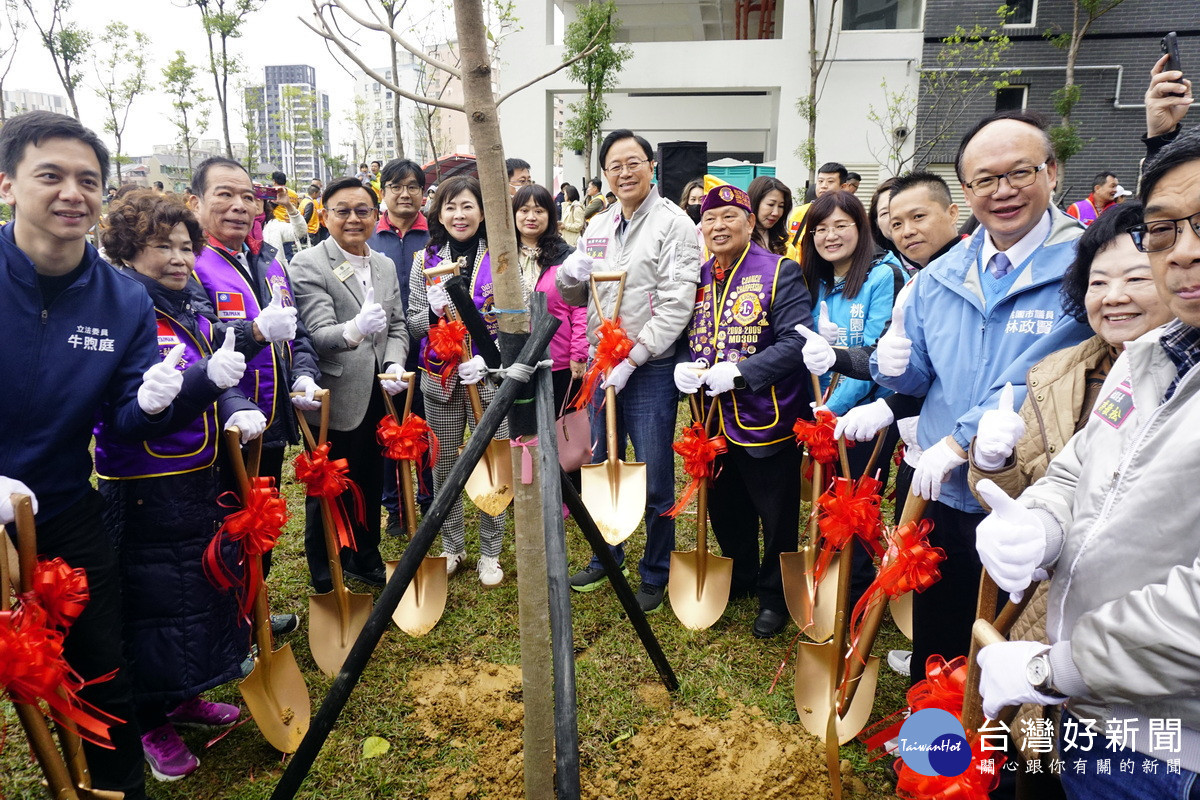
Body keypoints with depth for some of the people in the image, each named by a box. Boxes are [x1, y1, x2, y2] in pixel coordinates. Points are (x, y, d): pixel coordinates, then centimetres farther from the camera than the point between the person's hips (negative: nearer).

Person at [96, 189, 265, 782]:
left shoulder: (191, 314, 9)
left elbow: (222, 382, 10)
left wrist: (240, 409, -13)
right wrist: (205, 377, -41)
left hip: (199, 483, 8)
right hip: (142, 493, -8)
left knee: (204, 586, 19)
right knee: (154, 599, 4)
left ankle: (183, 697, 40)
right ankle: (150, 723, 26)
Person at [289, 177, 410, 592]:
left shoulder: (386, 265, 9)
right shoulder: (308, 265, -12)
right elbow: (318, 333, -22)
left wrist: (395, 363, -8)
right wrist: (353, 331, -43)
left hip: (376, 397, 6)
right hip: (334, 399, -6)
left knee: (370, 484, 19)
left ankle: (365, 560, 38)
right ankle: (325, 582, 26)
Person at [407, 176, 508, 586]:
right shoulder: (426, 260, 5)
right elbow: (413, 325, 5)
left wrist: (489, 357, -16)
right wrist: (433, 312, -16)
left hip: (490, 378, -2)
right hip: (440, 379, 2)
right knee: (443, 467, 11)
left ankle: (490, 552, 21)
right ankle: (452, 546, 29)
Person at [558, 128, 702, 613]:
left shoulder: (674, 224, -7)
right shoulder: (598, 226, 12)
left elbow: (676, 305, -15)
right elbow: (575, 297, 18)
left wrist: (631, 360, -18)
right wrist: (570, 275, -5)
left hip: (650, 369, -6)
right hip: (600, 364, 6)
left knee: (654, 481, 2)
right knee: (599, 468, 17)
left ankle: (655, 573, 22)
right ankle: (606, 557, 37)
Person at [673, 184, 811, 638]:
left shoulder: (779, 273, -9)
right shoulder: (697, 278, 10)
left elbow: (797, 340, -19)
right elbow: (682, 337, 16)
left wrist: (739, 372, -26)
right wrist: (682, 368, -7)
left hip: (766, 420, -6)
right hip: (715, 421, 6)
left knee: (777, 517, 8)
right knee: (725, 511, 20)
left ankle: (773, 597, 28)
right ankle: (739, 580, 42)